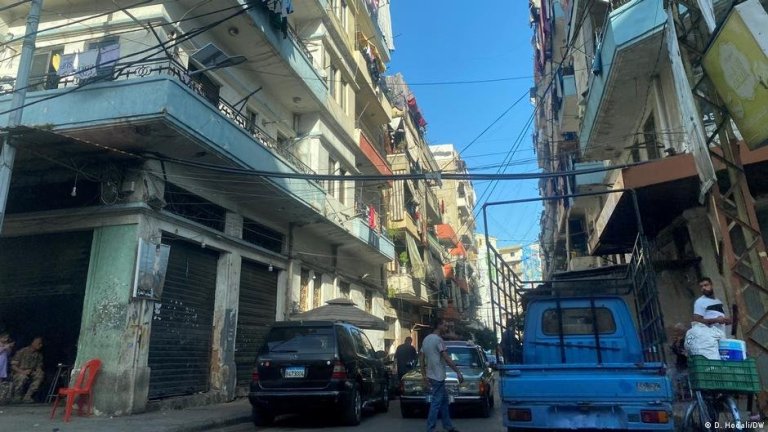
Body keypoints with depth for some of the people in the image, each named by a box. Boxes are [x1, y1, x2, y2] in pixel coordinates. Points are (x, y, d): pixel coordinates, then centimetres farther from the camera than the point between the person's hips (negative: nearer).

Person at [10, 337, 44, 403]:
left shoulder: (39, 355, 5)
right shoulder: (22, 352, -9)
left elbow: (39, 367, 8)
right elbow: (13, 366, -10)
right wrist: (22, 372, -26)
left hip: (30, 375, 4)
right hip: (17, 374, -4)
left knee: (40, 374, -25)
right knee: (23, 377, -37)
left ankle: (27, 396, -22)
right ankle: (16, 396, -13)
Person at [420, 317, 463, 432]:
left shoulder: (426, 339, 13)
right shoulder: (438, 339, -15)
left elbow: (421, 358, 15)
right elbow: (447, 359, -19)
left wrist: (424, 375, 15)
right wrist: (458, 372, -15)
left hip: (431, 376, 10)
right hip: (437, 377, -10)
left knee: (444, 400, 17)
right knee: (436, 403, -5)